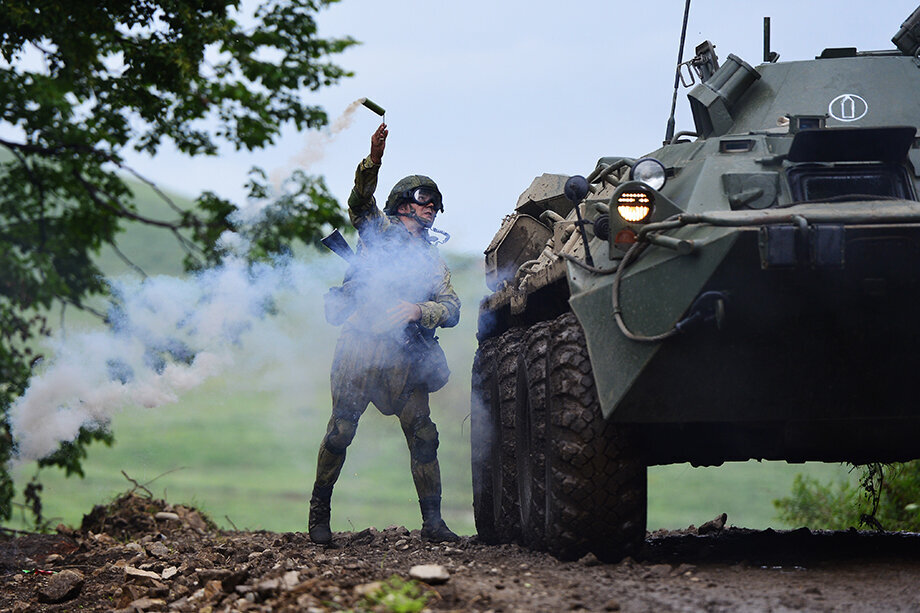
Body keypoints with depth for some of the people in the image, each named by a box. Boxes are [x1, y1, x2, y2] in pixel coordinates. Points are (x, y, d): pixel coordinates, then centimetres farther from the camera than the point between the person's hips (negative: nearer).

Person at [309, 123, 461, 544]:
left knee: (423, 436, -3)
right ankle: (319, 511, 8)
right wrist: (372, 161, -25)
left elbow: (451, 311, 11)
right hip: (360, 346, -4)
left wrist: (418, 311, -9)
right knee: (341, 431, -5)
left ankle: (432, 521, 3)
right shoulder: (379, 229, 11)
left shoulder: (433, 262, 21)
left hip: (404, 358, 4)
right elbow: (360, 200, -8)